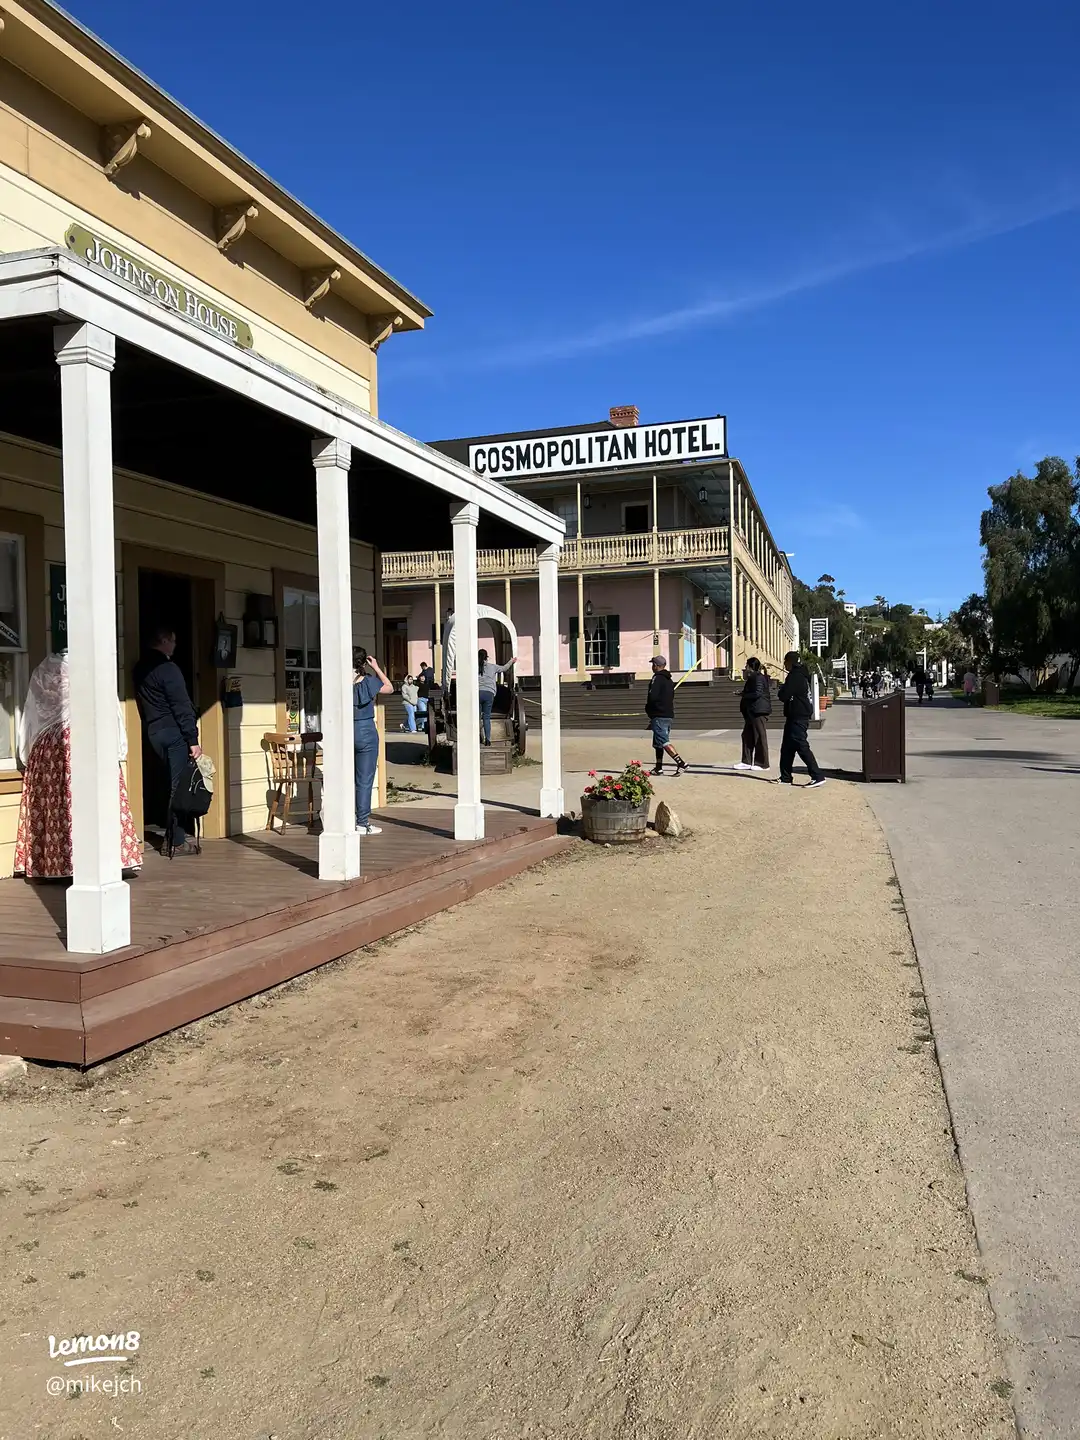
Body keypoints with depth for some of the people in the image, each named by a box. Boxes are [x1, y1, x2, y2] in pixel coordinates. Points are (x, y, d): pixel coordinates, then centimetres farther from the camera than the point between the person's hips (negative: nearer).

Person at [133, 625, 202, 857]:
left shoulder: (140, 669, 14)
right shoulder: (168, 668, -13)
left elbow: (144, 705, 17)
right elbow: (182, 707, -16)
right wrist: (193, 740, -15)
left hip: (152, 733, 9)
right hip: (172, 733, -9)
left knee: (173, 784, 15)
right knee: (179, 785, -5)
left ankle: (172, 837, 19)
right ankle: (177, 842, -2)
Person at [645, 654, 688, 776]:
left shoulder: (657, 678, -11)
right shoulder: (669, 680, 17)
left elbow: (652, 696, -21)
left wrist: (648, 710, 0)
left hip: (659, 716, -9)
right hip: (669, 714, 9)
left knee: (663, 742, -12)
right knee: (657, 743, 16)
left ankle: (681, 763, -22)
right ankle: (658, 768, 19)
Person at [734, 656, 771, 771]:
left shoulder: (758, 677, -13)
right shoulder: (753, 677, 17)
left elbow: (758, 693, -22)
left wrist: (744, 695, -11)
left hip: (758, 711, -10)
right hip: (752, 712, 10)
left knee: (760, 737, -3)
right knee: (747, 736, 10)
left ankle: (762, 763, 3)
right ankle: (746, 762, 14)